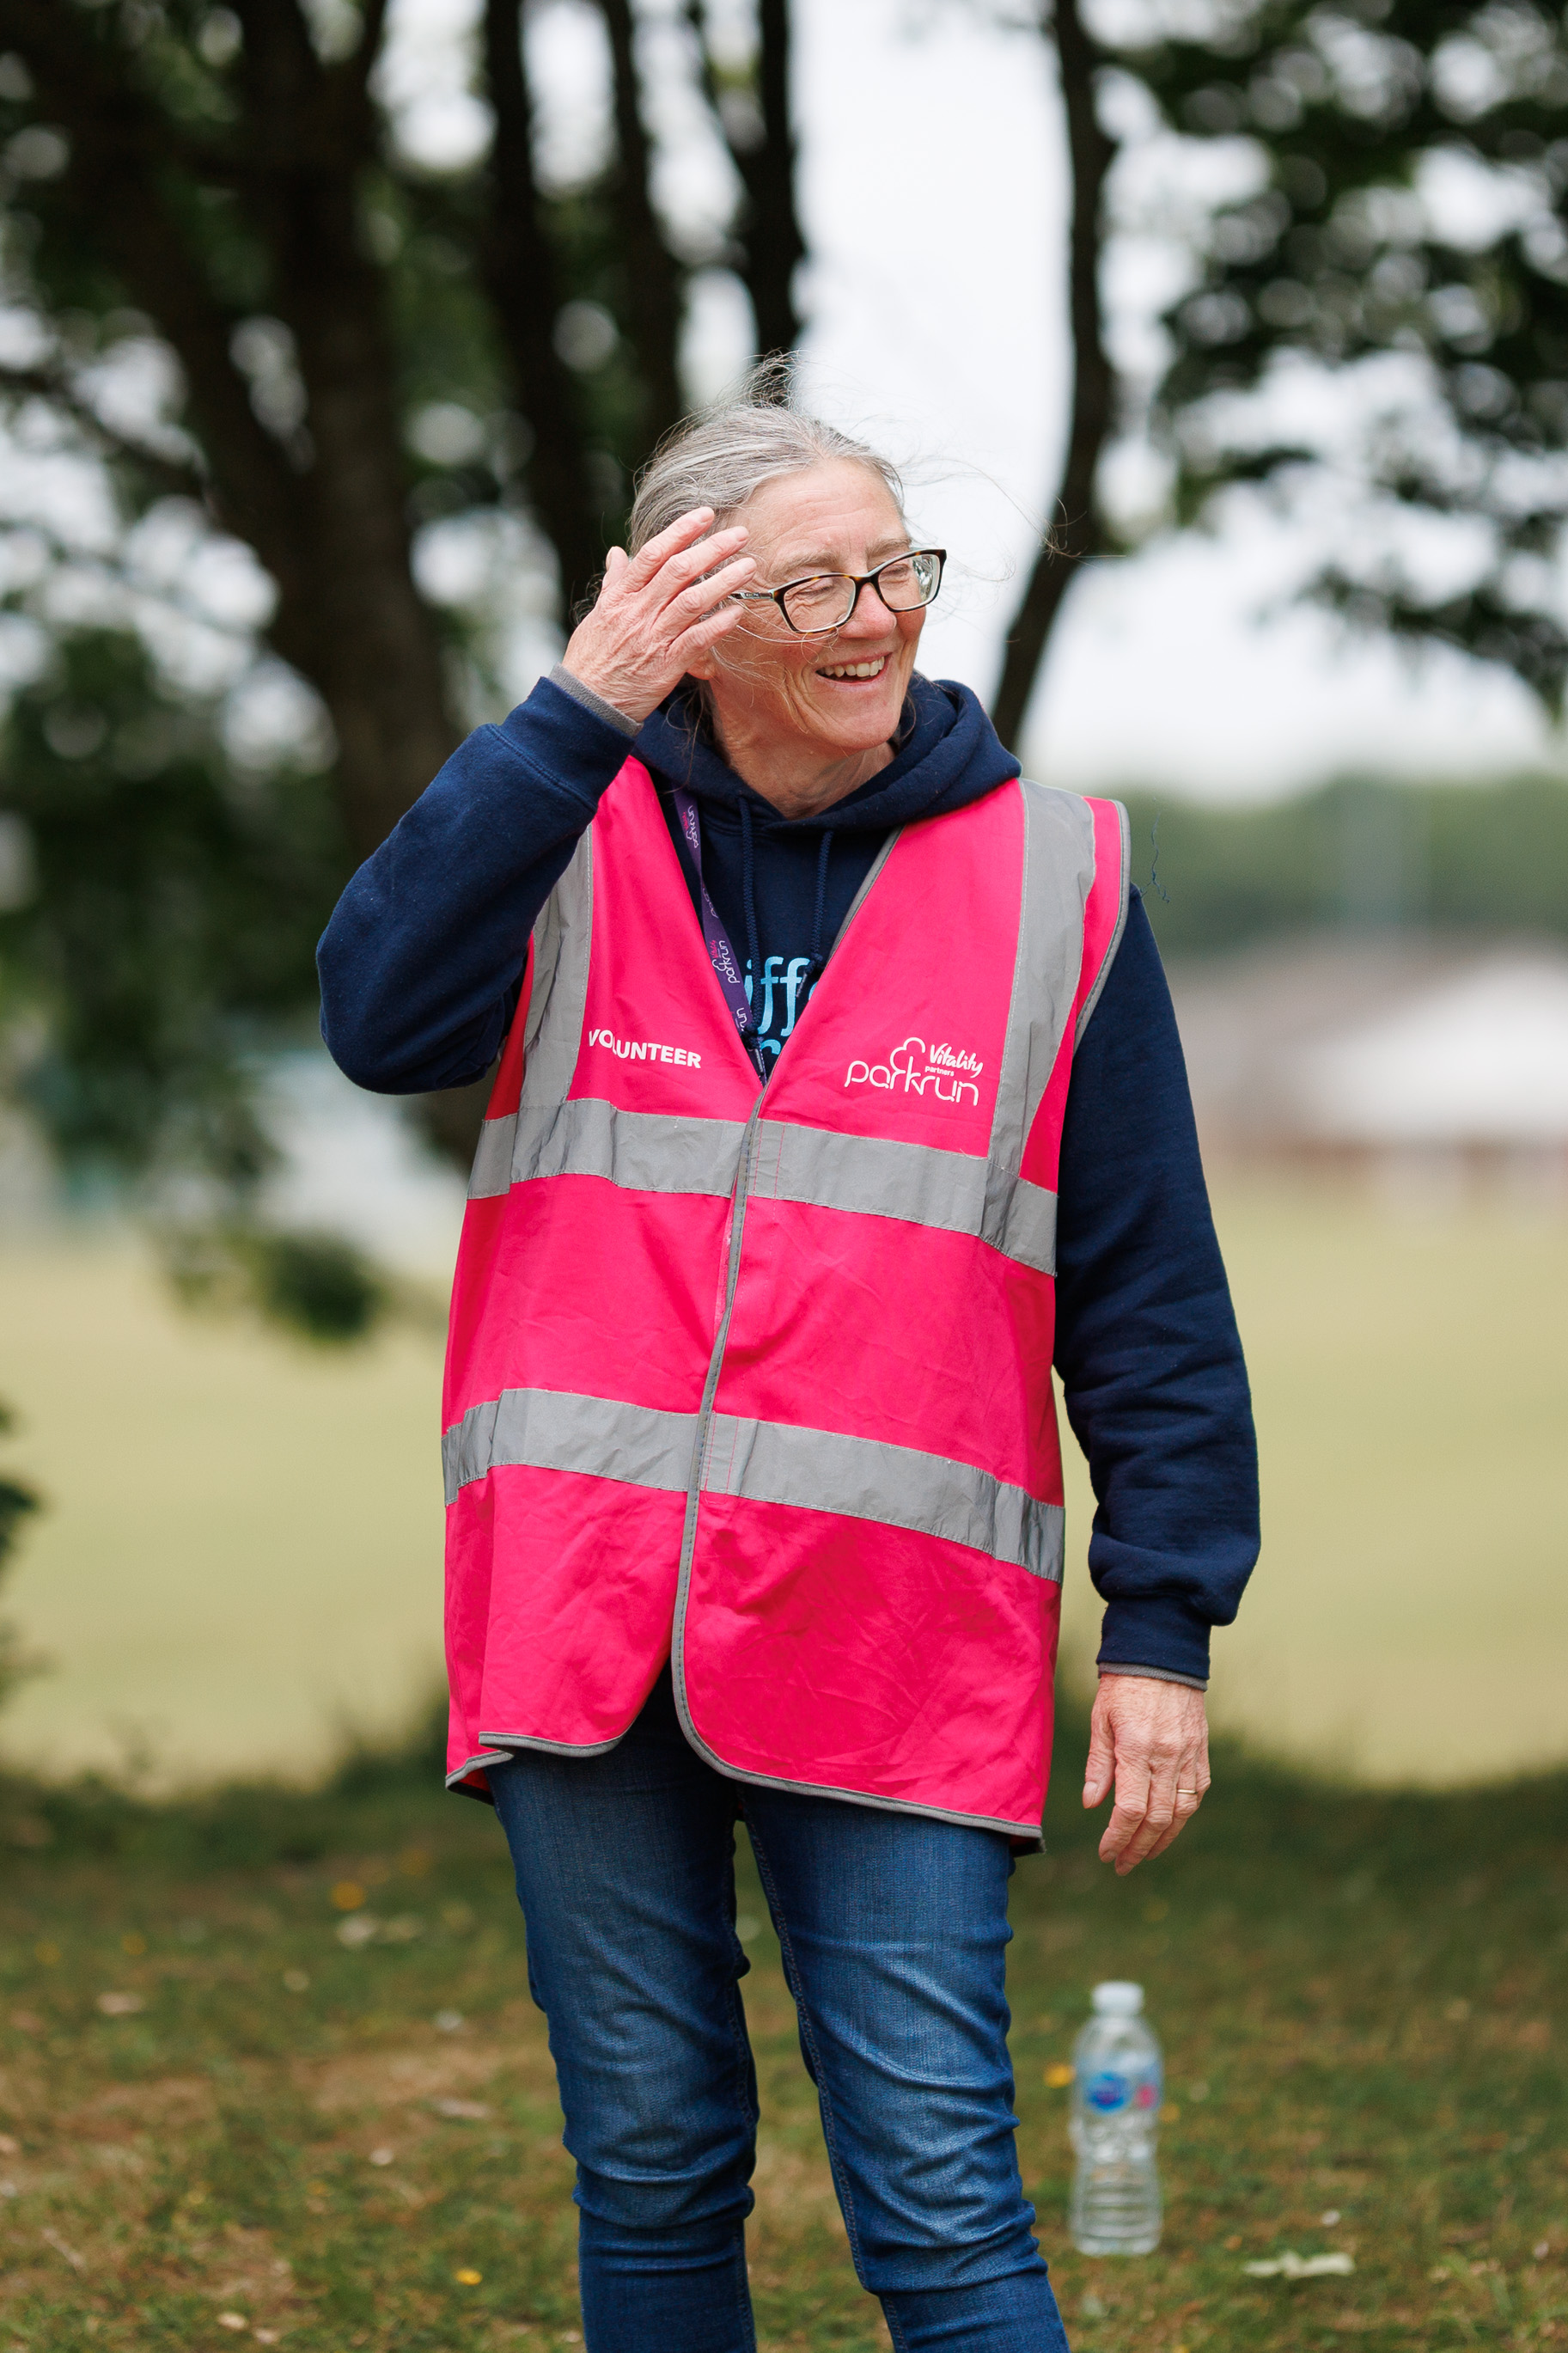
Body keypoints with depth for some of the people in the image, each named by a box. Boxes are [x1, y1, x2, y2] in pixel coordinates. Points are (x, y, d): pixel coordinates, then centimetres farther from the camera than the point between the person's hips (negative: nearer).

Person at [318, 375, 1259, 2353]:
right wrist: (578, 706, -15)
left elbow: (1151, 1294, 5)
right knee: (650, 2175, 11)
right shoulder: (575, 835, 7)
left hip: (897, 1648, -1)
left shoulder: (1051, 877, 4)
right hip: (579, 1616, 2)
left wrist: (1165, 1625, 1)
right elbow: (381, 1017, -13)